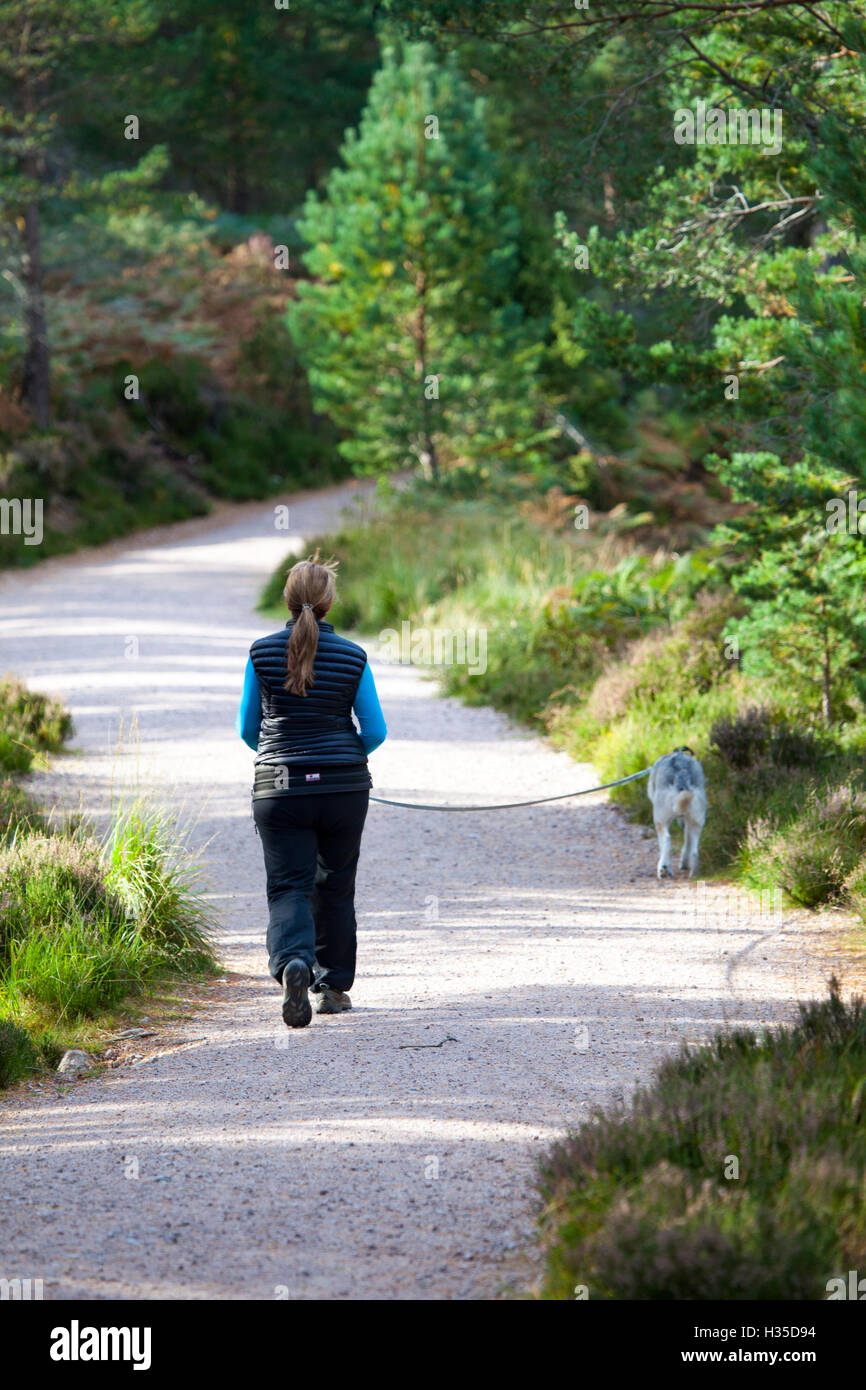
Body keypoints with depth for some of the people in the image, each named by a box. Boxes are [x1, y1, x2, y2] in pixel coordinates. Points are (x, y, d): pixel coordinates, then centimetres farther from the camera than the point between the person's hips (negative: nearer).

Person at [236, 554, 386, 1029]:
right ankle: (334, 986, 22)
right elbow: (375, 731, 0)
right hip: (344, 790, 1)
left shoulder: (262, 653, -3)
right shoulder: (352, 657, -3)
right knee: (335, 888, 15)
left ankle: (293, 962, -30)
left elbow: (247, 727, 4)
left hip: (279, 789, -1)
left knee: (288, 888, -1)